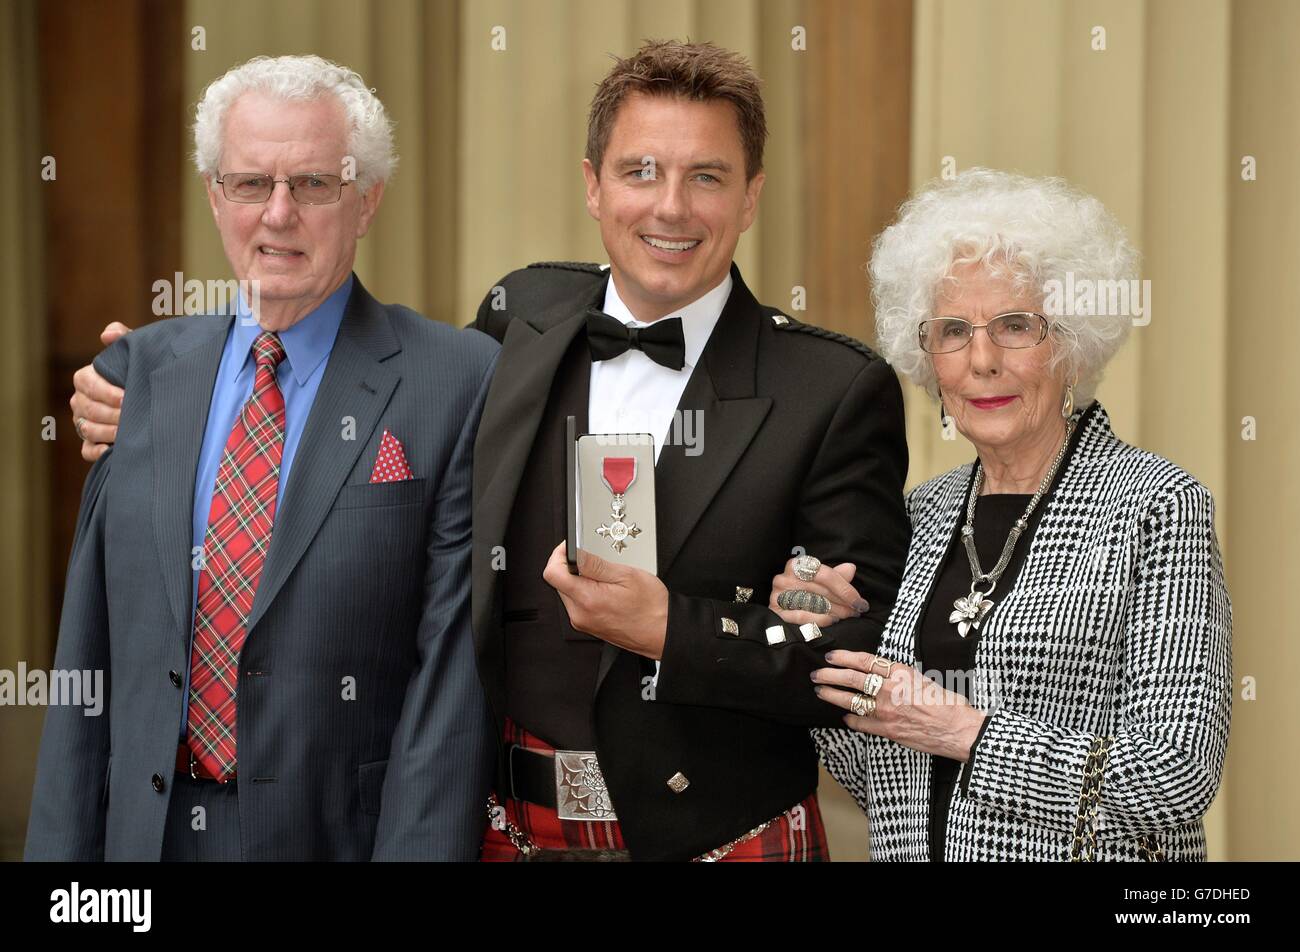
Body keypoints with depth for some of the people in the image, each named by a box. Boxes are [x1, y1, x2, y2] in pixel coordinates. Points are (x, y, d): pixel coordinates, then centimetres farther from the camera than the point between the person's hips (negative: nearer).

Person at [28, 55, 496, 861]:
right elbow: (90, 644, 6)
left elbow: (451, 672, -12)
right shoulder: (139, 373, 6)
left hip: (339, 833, -3)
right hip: (143, 831, 4)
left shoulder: (460, 384, -9)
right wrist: (64, 848, 1)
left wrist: (419, 849, -18)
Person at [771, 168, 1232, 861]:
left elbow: (1179, 776, -19)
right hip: (919, 854, 5)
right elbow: (886, 789, 7)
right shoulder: (923, 513, 4)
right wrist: (832, 649, -9)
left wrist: (962, 730, -19)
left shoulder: (1158, 505, -11)